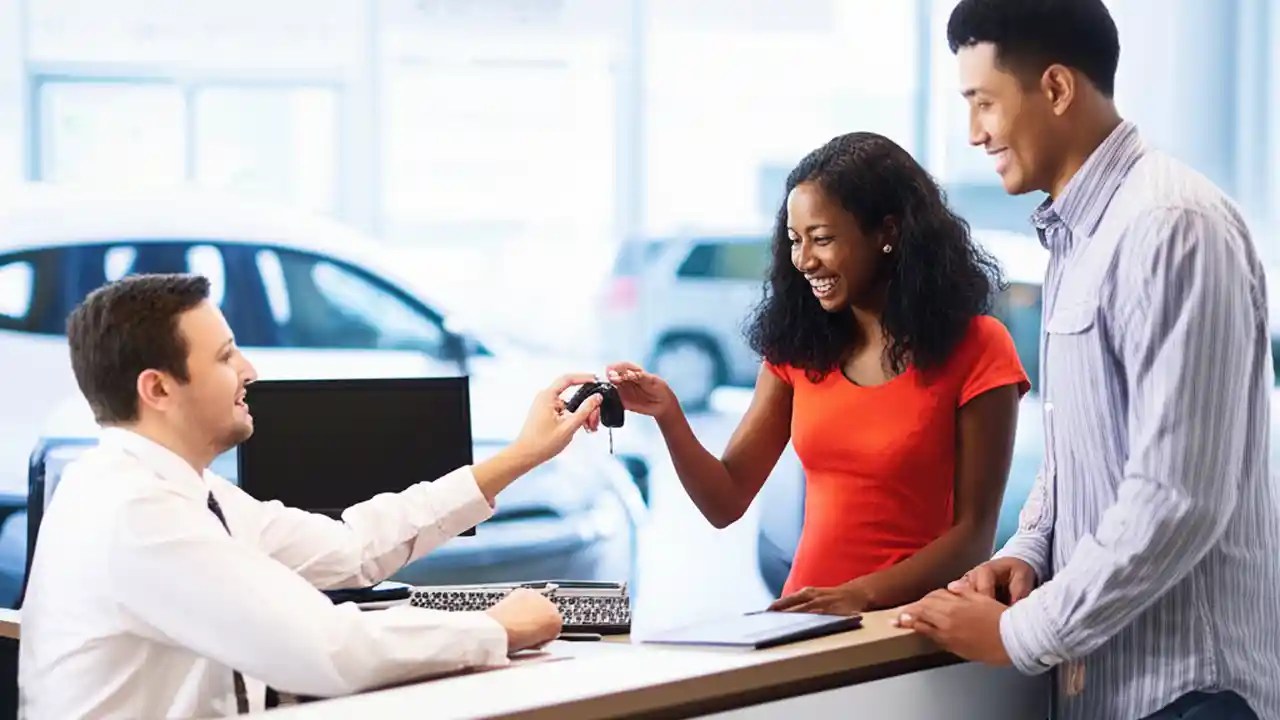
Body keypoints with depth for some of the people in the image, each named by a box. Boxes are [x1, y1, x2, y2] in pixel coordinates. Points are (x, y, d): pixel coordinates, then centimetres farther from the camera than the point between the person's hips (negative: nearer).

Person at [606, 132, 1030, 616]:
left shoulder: (975, 349, -3)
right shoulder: (798, 346, 10)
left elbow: (974, 534, -6)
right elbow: (726, 503, 10)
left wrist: (860, 595, -19)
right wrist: (668, 415, -8)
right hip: (804, 621, 3)